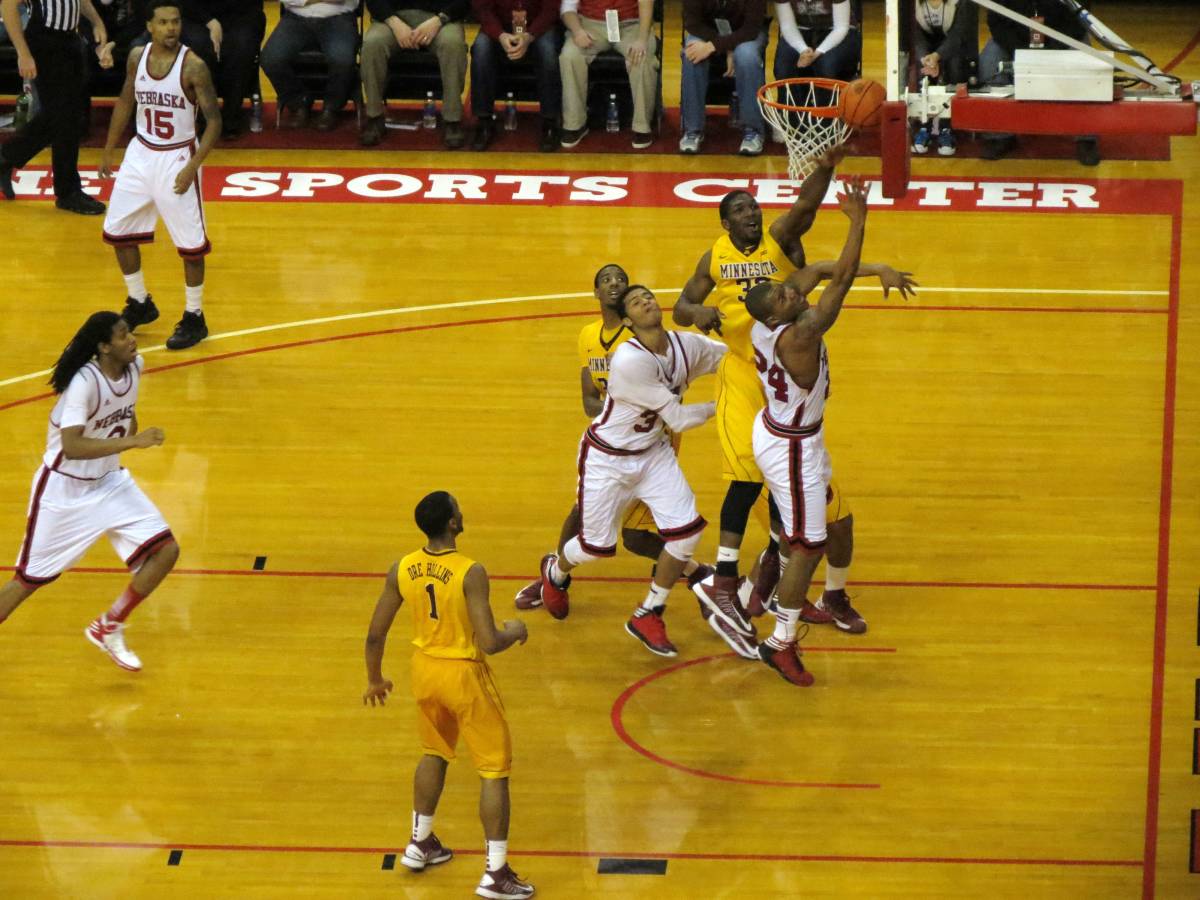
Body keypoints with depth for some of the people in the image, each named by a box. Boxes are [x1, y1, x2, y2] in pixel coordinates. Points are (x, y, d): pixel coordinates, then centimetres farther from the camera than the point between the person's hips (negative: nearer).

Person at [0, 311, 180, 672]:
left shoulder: (134, 365, -5)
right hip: (64, 490, -7)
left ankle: (108, 628, 13)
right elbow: (71, 447, -37)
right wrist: (132, 441, -40)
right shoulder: (83, 382, -28)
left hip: (109, 482, 7)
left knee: (165, 551, -4)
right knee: (30, 579, 1)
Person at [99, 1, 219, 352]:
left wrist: (192, 167, -22)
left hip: (177, 158, -6)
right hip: (141, 153, 6)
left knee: (190, 243, -1)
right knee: (117, 232, 10)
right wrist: (108, 151, 15)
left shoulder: (193, 66, -18)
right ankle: (140, 304, 29)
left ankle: (194, 318, 15)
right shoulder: (137, 57, -2)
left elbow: (214, 120, -15)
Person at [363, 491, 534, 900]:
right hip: (464, 674, -6)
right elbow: (489, 643, -27)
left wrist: (375, 679, 16)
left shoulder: (401, 570, -8)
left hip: (425, 668, 6)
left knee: (434, 753, 30)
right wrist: (514, 632, -4)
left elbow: (375, 634, -1)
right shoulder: (470, 573, -25)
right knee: (495, 770, 6)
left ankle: (420, 844, 42)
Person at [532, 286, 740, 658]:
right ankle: (554, 571, 46)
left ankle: (648, 615, 10)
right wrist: (717, 407, -11)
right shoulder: (629, 361, -32)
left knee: (687, 531, -10)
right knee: (598, 545, 7)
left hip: (653, 452, 6)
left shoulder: (687, 345, -12)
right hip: (607, 457, -6)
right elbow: (678, 419, -24)